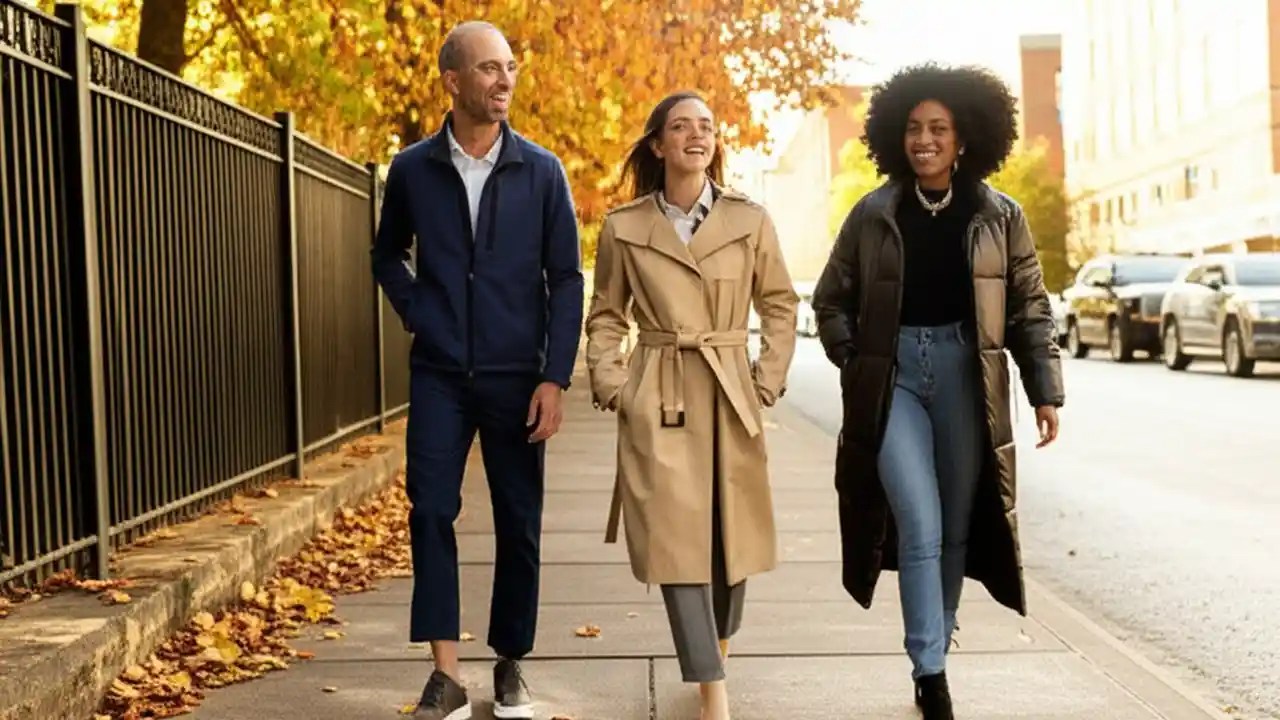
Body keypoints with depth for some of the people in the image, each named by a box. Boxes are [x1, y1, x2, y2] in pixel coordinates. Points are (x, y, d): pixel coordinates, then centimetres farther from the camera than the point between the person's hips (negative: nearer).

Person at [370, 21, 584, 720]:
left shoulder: (541, 171, -1)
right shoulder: (413, 168, 1)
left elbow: (566, 280, -1)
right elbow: (388, 255, 18)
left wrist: (554, 377, -7)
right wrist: (416, 313, 1)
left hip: (515, 375, 0)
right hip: (439, 374, 0)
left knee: (518, 522, 5)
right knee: (430, 510, -7)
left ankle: (510, 663, 20)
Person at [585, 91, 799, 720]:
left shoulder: (750, 220, 2)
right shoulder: (623, 227, 1)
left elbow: (780, 305, 10)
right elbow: (606, 315, 9)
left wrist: (768, 382, 2)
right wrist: (611, 385, -3)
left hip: (730, 398, 2)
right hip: (657, 403, -1)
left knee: (733, 537, 10)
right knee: (677, 542, -8)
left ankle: (718, 648, 38)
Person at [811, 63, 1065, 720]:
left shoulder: (999, 217, 3)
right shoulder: (873, 215, 3)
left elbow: (1030, 308, 4)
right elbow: (831, 300, 11)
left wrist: (1045, 390, -1)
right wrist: (854, 363, -2)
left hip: (965, 374, 1)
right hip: (893, 375, -1)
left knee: (957, 529, 8)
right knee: (920, 527, -8)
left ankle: (934, 649, 25)